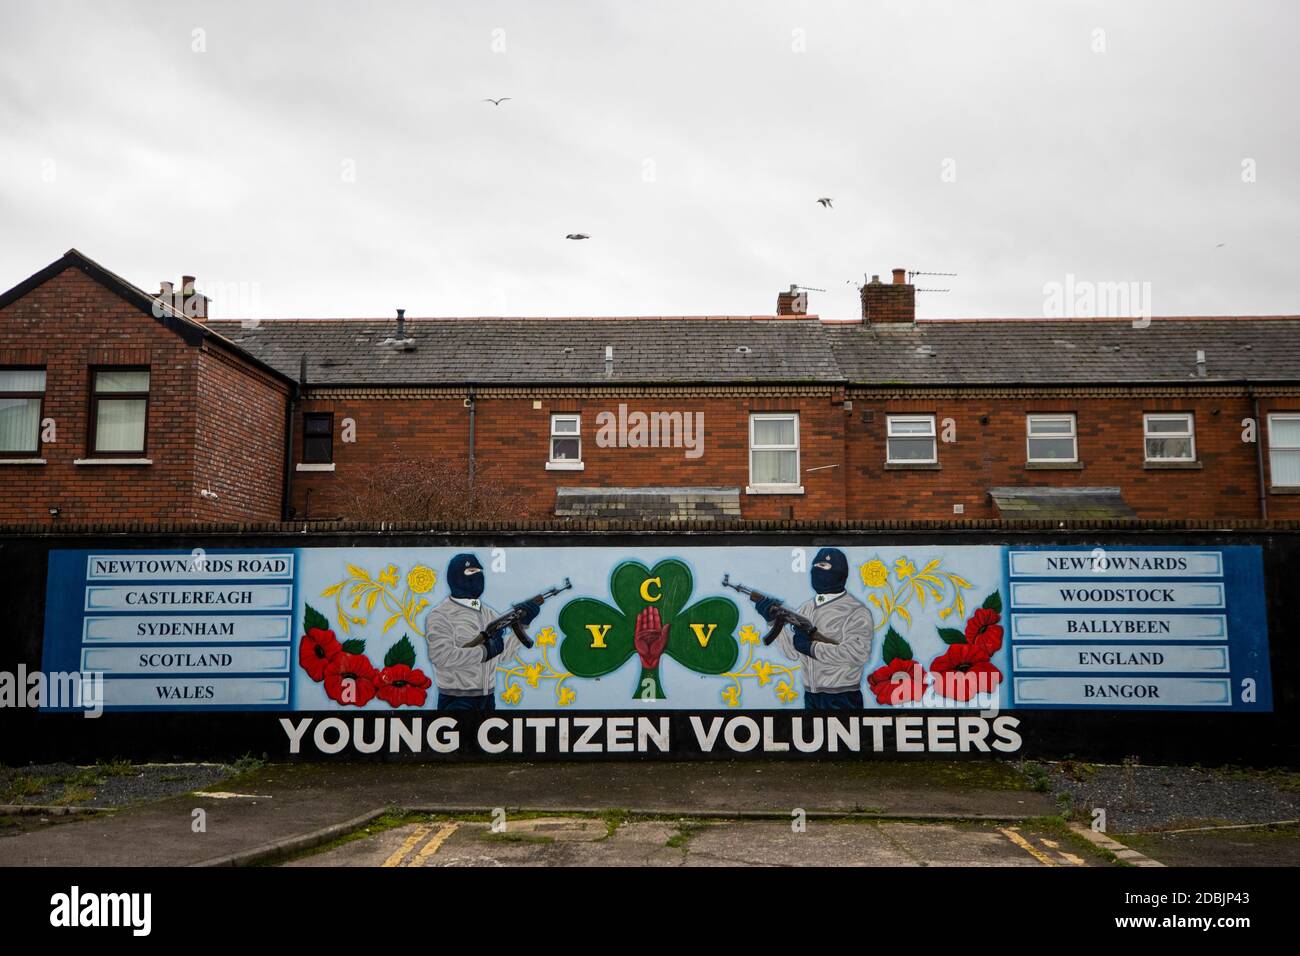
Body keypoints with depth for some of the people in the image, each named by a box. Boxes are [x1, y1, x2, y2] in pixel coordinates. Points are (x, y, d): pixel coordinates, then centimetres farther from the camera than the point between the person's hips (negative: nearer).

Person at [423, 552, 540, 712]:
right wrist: (485, 650, -21)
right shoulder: (440, 616, -9)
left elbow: (506, 653, 7)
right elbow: (441, 656, -23)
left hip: (487, 699, 6)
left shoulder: (489, 614, 11)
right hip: (456, 702, -6)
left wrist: (522, 624, -7)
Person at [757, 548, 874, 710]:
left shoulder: (855, 611, -8)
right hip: (810, 698, 5)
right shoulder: (806, 609, 9)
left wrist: (811, 647, -18)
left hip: (842, 700, -5)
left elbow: (858, 653, -21)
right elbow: (793, 652, 4)